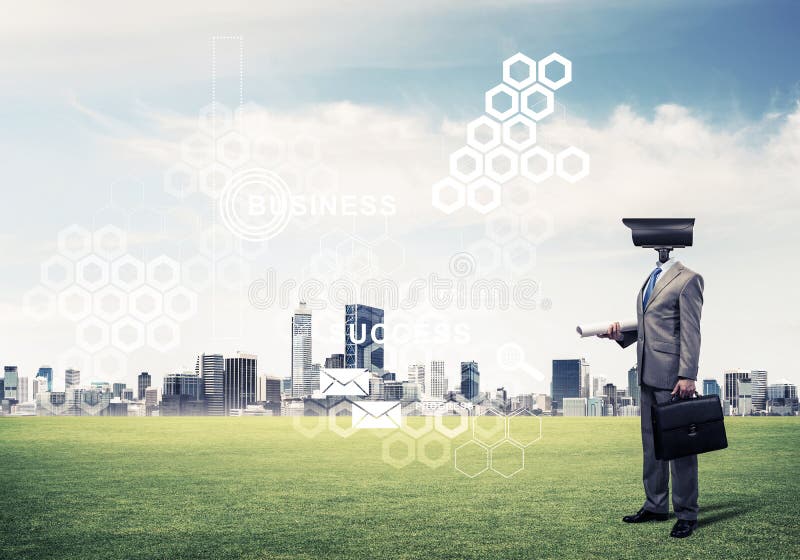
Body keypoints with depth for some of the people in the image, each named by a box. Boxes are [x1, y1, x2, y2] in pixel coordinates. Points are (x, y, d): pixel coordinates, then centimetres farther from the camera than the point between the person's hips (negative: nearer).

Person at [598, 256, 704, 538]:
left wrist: (687, 375, -18)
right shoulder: (650, 280, 18)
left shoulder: (688, 279, -7)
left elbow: (691, 331, -13)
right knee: (651, 442, 13)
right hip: (648, 375, 9)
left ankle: (686, 514, 4)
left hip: (672, 377, -9)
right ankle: (655, 506, 23)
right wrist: (620, 333, 5)